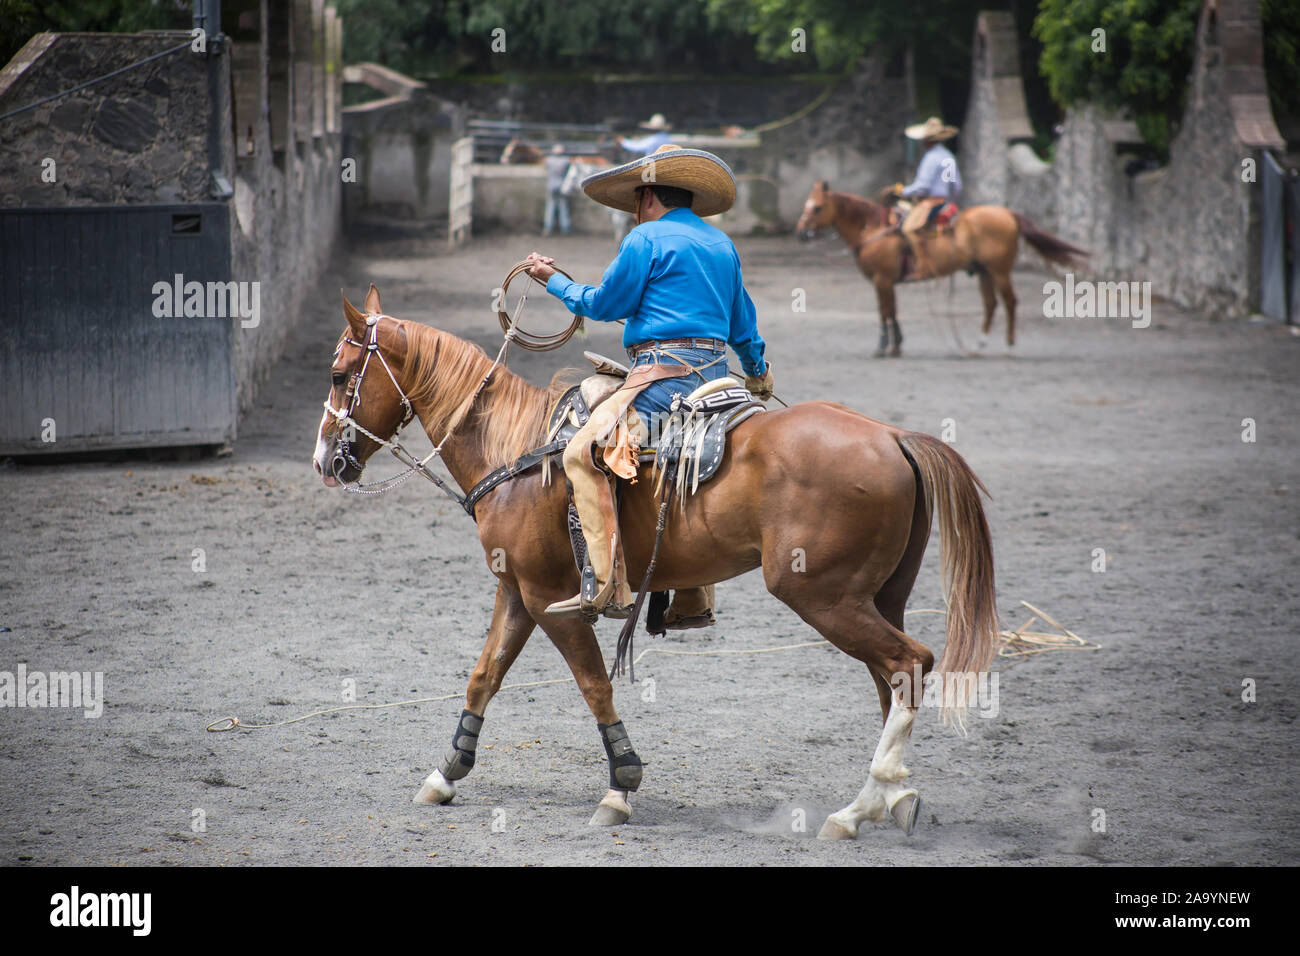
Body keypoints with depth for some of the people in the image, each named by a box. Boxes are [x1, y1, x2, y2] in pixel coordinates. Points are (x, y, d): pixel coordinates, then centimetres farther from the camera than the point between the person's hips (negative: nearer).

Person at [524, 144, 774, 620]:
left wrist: (555, 281, 17)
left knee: (584, 453, -17)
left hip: (665, 370, -9)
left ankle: (608, 589, -29)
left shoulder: (647, 238, -4)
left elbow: (604, 303, 0)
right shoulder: (722, 243, 21)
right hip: (715, 369, 9)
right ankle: (696, 599, 28)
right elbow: (743, 322, 31)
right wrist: (758, 372, 49)